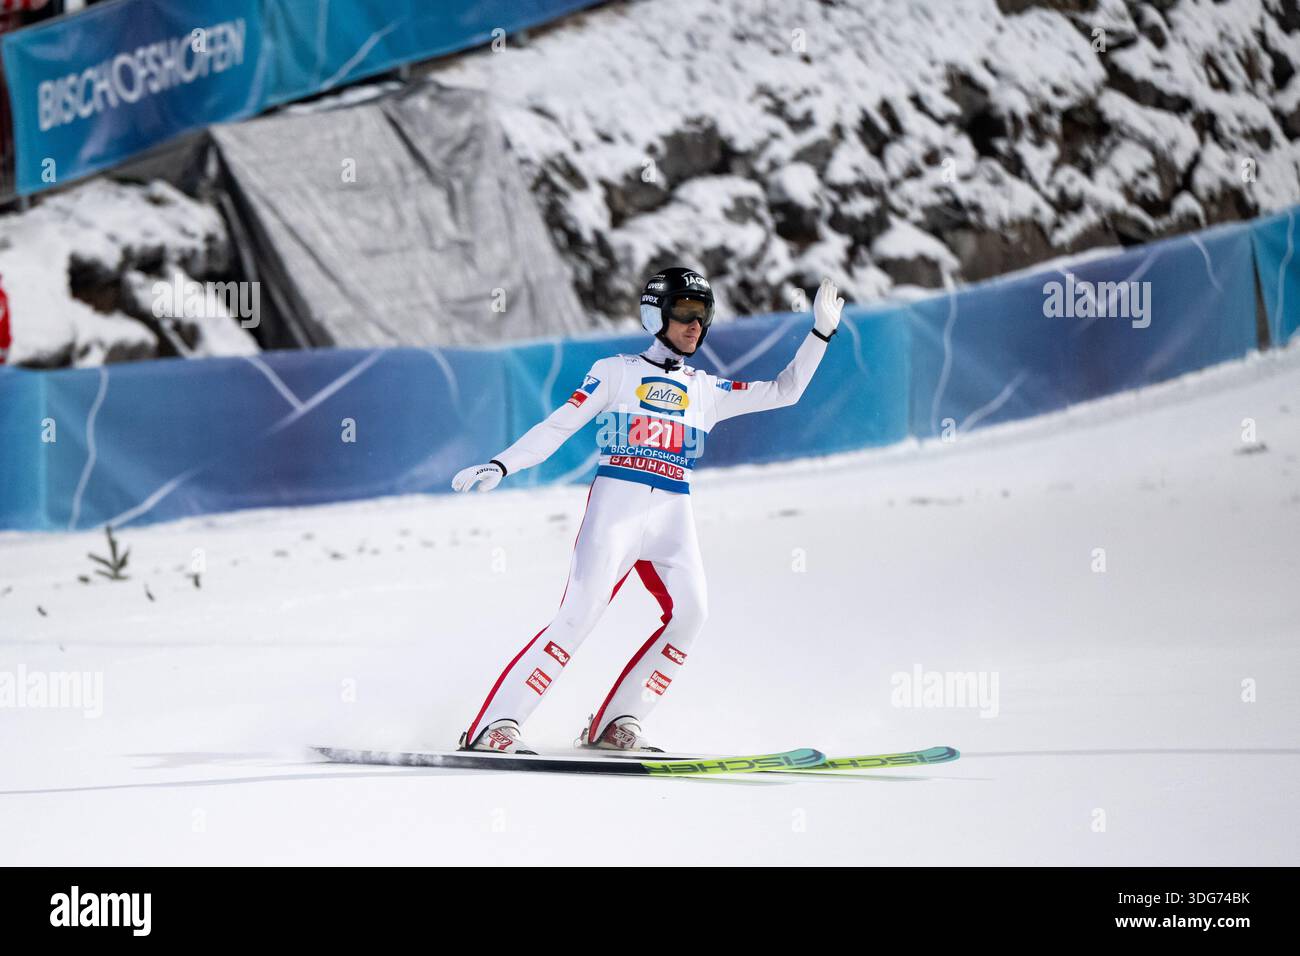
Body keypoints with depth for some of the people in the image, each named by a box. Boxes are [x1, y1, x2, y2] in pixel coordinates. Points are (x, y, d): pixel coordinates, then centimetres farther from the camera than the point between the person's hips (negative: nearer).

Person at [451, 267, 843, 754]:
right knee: (581, 614, -18)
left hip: (673, 513, 5)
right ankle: (494, 725, -19)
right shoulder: (615, 372, 8)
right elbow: (559, 425, 1)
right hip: (616, 503, -4)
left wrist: (820, 333, 16)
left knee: (689, 611, -18)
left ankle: (615, 724, -11)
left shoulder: (706, 390, 20)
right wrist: (500, 465, -10)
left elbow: (784, 391, 22)